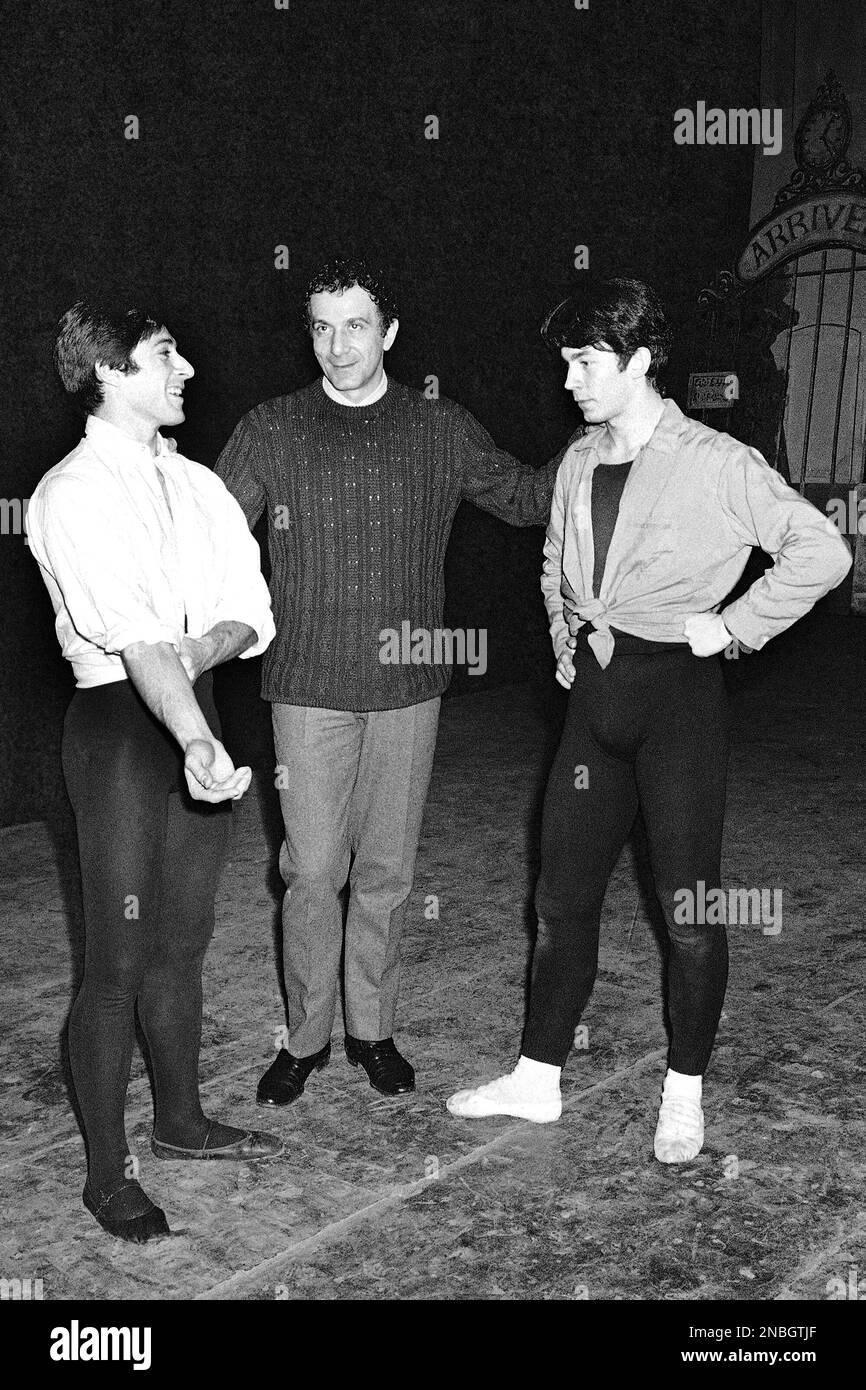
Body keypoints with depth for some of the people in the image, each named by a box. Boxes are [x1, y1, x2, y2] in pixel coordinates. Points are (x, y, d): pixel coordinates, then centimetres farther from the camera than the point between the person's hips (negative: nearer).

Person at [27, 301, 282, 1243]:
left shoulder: (196, 483, 11)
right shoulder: (71, 494, -10)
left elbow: (249, 612, 5)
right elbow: (136, 637, -25)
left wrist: (199, 653, -15)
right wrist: (195, 739, -36)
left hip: (195, 709, 7)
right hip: (120, 718, -7)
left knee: (183, 937, 17)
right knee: (118, 957, 0)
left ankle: (180, 1120, 34)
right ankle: (107, 1173, 14)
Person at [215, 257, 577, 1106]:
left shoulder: (442, 433, 5)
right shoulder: (269, 433, 0)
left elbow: (523, 497, 16)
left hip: (407, 687, 2)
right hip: (309, 688, -1)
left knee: (386, 871, 11)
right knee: (312, 872, 3)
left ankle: (371, 1029, 28)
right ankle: (306, 1036, 22)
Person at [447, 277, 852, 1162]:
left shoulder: (716, 464, -11)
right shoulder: (578, 462, 9)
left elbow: (822, 551, -12)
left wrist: (729, 625, -12)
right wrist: (564, 635, 13)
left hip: (678, 691, -6)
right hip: (595, 691, 6)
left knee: (688, 907, 2)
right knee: (563, 891, 11)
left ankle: (684, 1095, 21)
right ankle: (537, 1079, 25)